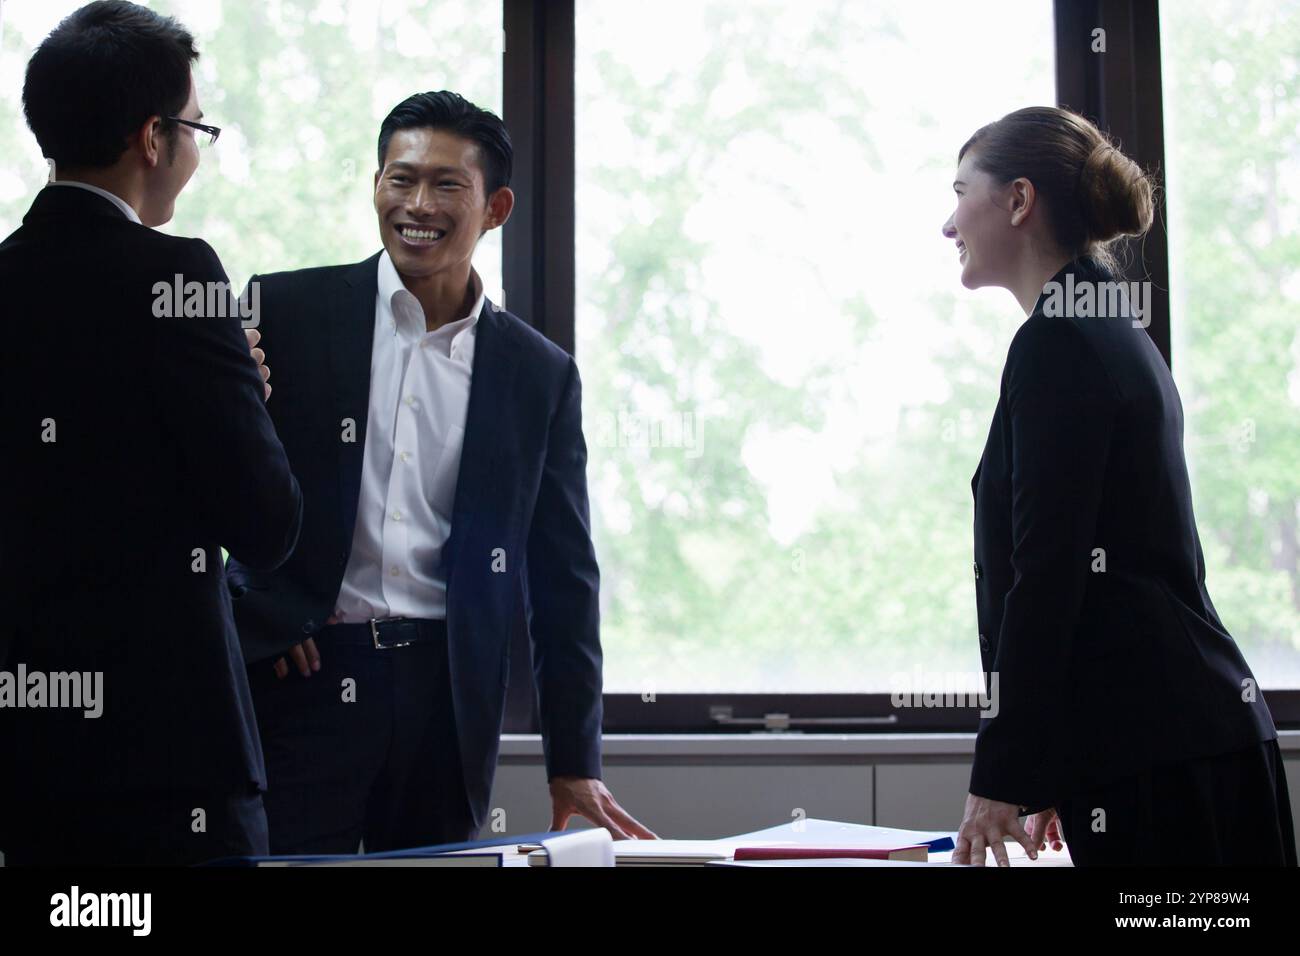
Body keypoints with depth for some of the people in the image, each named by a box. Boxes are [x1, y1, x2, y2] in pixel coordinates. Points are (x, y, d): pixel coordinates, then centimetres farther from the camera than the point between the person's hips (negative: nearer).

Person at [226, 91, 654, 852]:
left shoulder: (542, 376, 8)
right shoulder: (287, 311, 2)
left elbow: (564, 582, 9)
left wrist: (576, 768, 7)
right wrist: (252, 615, -5)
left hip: (447, 699, 2)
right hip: (300, 678, -2)